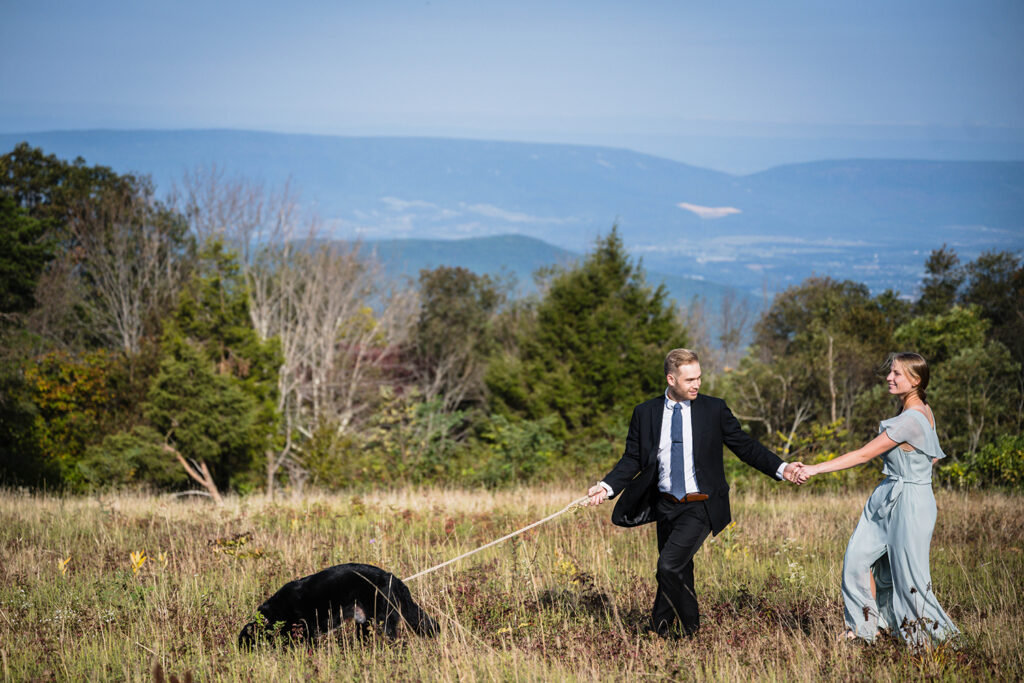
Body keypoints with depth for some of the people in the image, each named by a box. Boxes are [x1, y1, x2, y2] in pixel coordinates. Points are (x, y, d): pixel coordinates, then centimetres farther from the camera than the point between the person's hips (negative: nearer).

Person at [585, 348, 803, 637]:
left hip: (700, 507, -3)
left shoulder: (714, 409, -2)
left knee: (670, 564, -18)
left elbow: (744, 446, 3)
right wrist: (607, 486, -10)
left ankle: (661, 626, 2)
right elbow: (633, 459, 6)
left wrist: (780, 468, -8)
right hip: (666, 505, 3)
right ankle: (688, 627, 29)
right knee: (679, 572, 12)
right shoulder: (645, 413, 3)